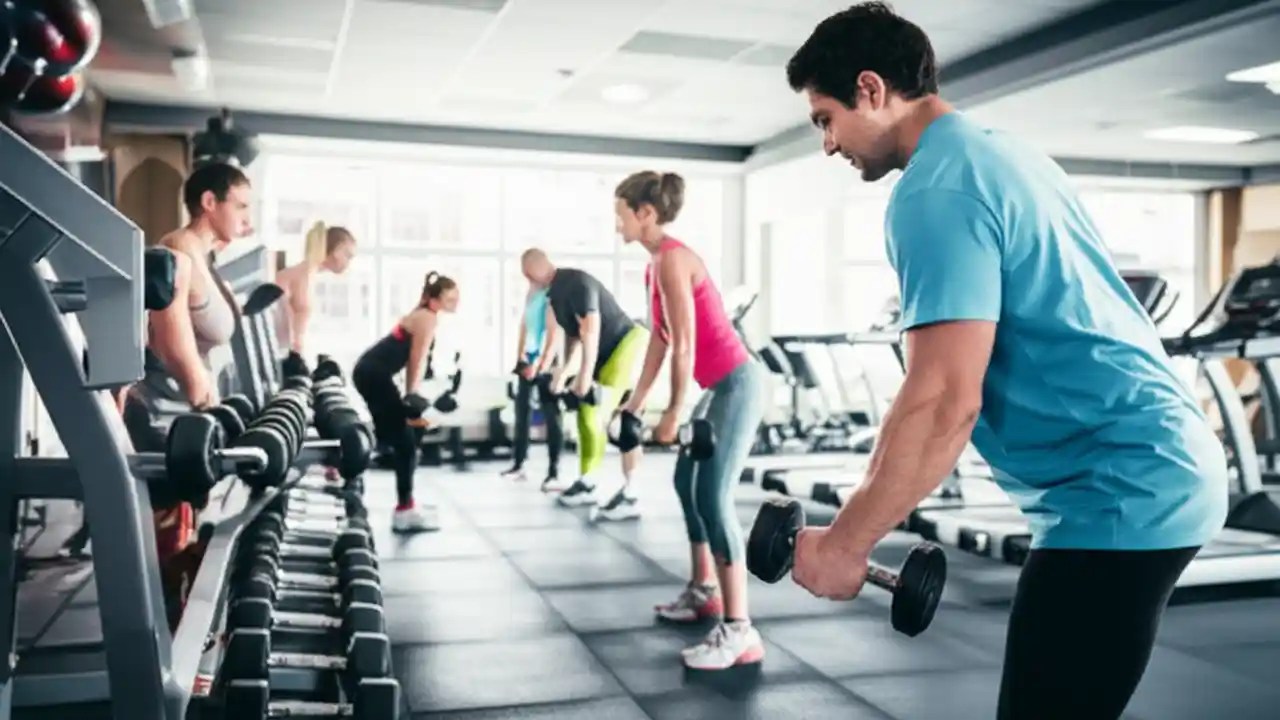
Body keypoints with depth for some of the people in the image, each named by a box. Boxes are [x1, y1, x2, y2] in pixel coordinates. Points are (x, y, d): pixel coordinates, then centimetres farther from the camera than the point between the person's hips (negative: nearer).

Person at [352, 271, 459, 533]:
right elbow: (417, 360, -13)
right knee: (405, 441, -7)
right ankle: (405, 510, -5)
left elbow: (414, 359, 19)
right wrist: (412, 397, -14)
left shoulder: (423, 316, 21)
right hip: (376, 374, -10)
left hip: (370, 371, 10)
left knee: (391, 436, 18)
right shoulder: (428, 318, -8)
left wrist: (411, 396, 17)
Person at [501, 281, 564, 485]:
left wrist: (538, 362, -18)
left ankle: (553, 471, -2)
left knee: (550, 414, -5)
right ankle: (518, 465, 17)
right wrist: (521, 355, 10)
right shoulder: (530, 292, 14)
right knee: (521, 410, 8)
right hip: (527, 358, 8)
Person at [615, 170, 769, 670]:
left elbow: (684, 345, -20)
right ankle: (703, 592, 31)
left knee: (713, 497, -14)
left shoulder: (671, 258, -16)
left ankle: (739, 632, -13)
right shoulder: (657, 263, 13)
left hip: (737, 385, -10)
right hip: (719, 385, 10)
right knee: (687, 483, 18)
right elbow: (659, 340, 17)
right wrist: (634, 404, 19)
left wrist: (673, 414, -15)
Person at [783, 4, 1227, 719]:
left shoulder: (937, 190, -17)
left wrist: (843, 544, -15)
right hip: (1162, 468, 11)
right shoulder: (999, 151, 15)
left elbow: (944, 402, -24)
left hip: (1116, 490, -11)